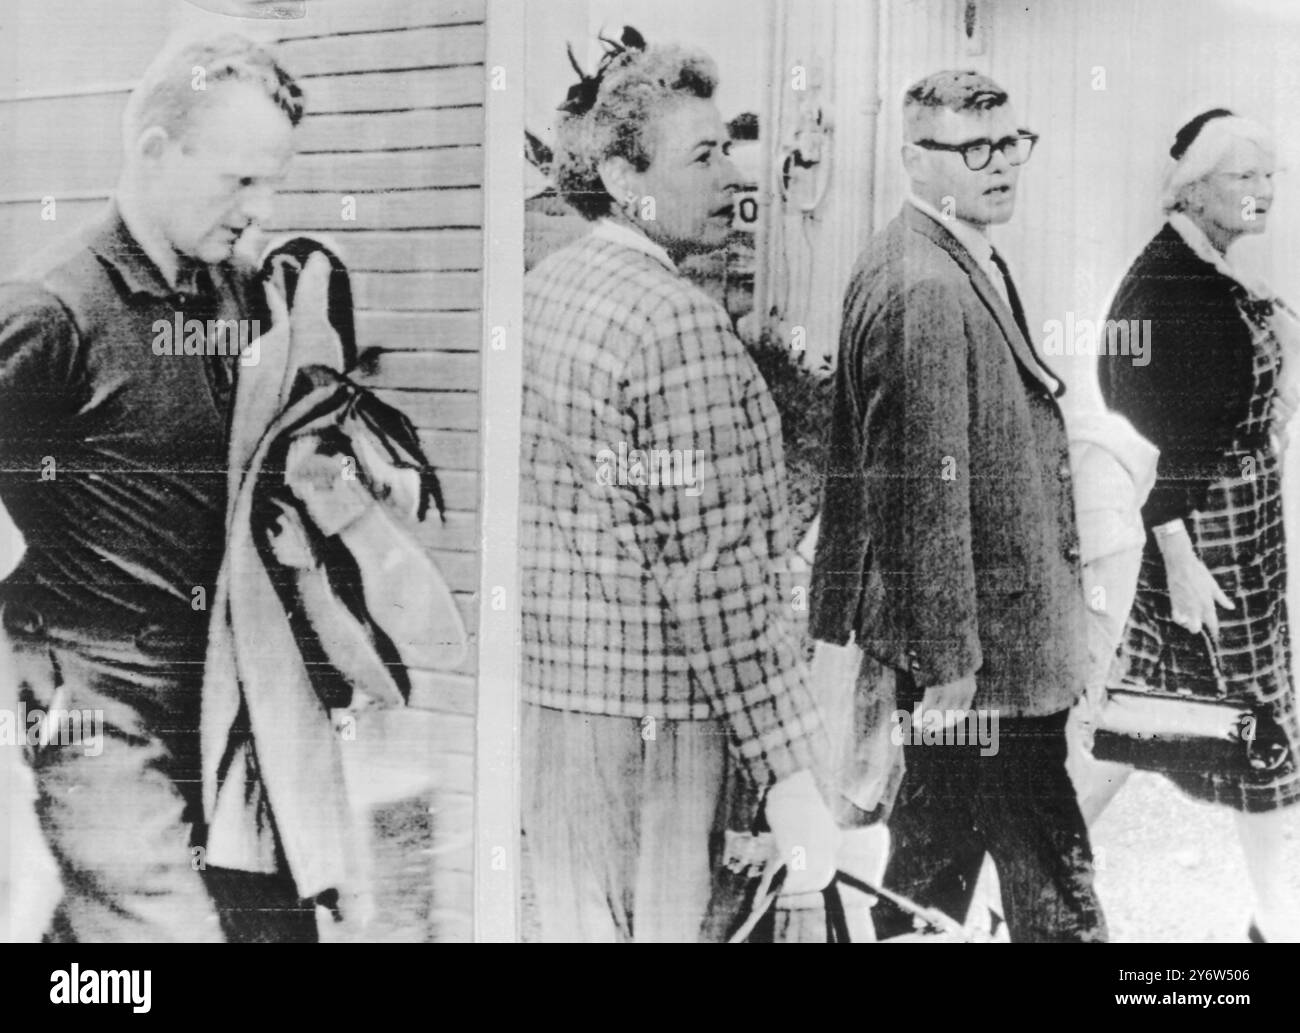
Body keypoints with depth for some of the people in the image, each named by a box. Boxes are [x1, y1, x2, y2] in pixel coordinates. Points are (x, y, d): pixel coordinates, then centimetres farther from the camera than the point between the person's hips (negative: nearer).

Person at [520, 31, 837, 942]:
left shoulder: (544, 288, 9)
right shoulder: (680, 326, -17)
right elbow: (717, 575, -21)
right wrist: (789, 774, -16)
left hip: (547, 695, 9)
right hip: (646, 721, -9)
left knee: (573, 923, 17)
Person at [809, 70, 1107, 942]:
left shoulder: (969, 266, 15)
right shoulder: (923, 290, -19)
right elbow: (929, 485, -22)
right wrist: (948, 657, -20)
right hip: (984, 653, -10)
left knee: (934, 855, 18)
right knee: (1051, 877, 0)